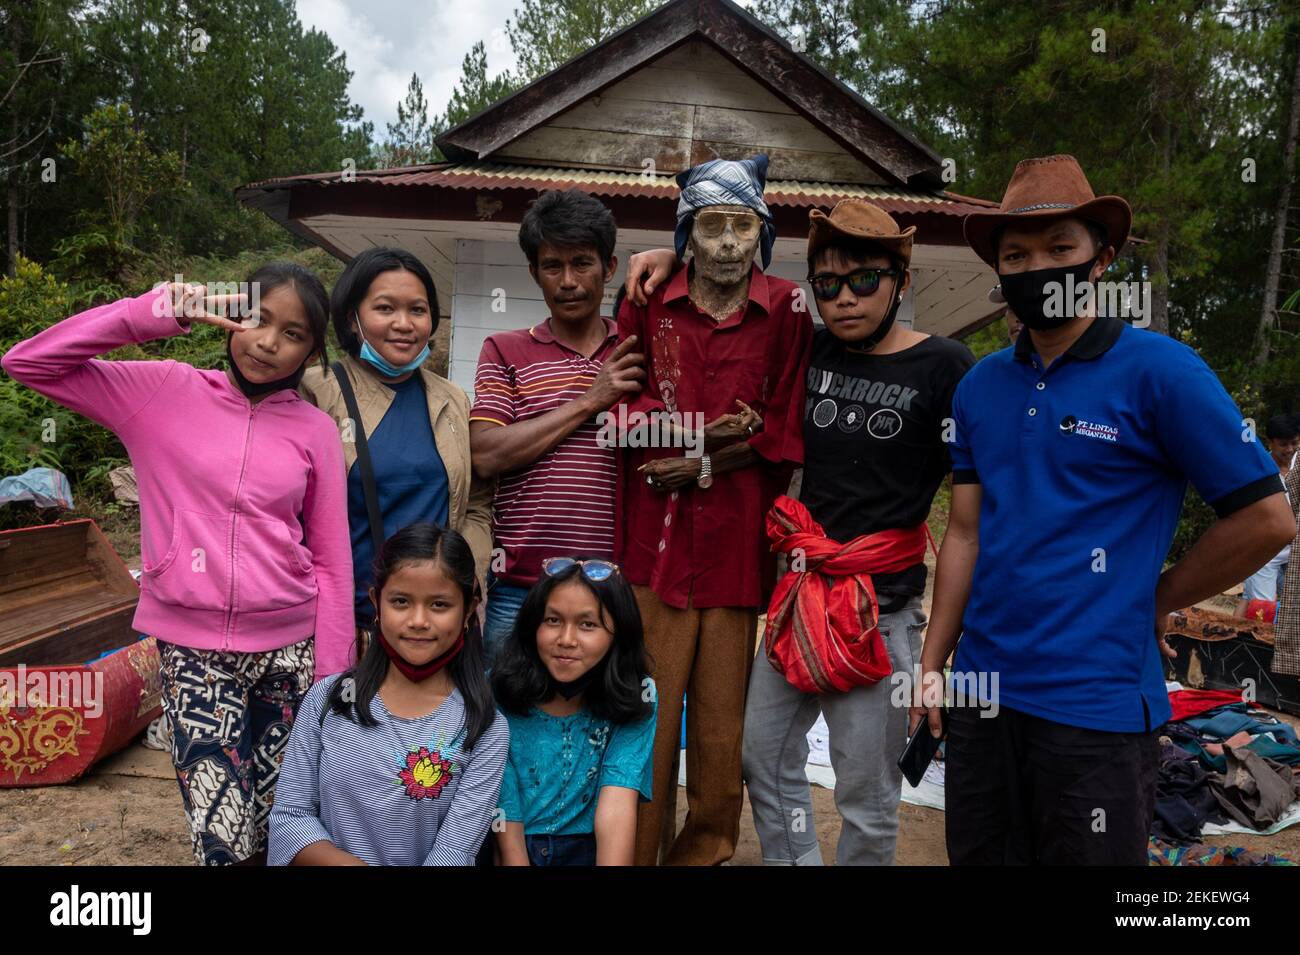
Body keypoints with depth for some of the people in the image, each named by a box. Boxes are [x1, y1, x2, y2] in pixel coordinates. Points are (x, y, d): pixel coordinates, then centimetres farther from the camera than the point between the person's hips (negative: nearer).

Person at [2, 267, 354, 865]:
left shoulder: (315, 431, 1)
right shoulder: (163, 391, 1)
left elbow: (331, 562, 3)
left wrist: (330, 676, 2)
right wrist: (145, 315, -12)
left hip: (290, 650, 1)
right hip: (191, 648, -1)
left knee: (279, 828, 12)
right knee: (222, 839, -3)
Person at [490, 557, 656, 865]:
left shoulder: (635, 700, -8)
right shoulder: (501, 696, -9)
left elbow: (617, 807, -20)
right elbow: (506, 817, -9)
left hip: (587, 851, 1)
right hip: (513, 850, 0)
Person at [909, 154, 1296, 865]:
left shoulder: (1159, 371, -9)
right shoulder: (979, 387, 6)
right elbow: (965, 532, 8)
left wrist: (1156, 600, -1)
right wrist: (931, 665, 5)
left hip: (1098, 704, -5)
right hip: (983, 692, 5)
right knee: (977, 854, 19)